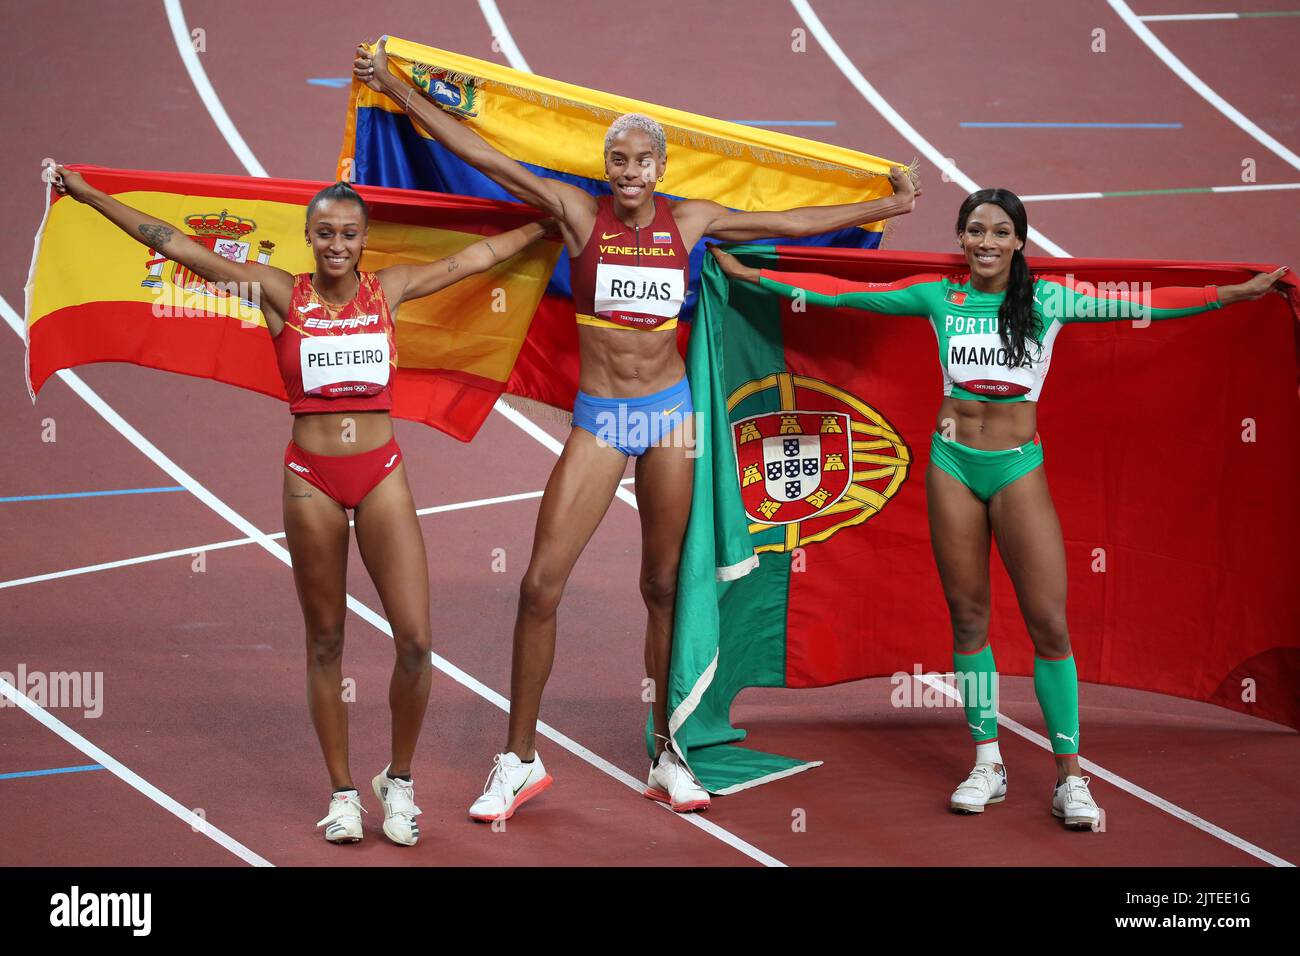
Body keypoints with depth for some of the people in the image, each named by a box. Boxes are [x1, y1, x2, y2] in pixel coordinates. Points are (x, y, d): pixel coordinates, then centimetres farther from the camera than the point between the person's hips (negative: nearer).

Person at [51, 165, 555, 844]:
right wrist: (90, 195, 0)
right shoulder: (281, 294, 0)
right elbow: (174, 244, 0)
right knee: (325, 640, 8)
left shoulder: (389, 290, 5)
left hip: (381, 476, 1)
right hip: (311, 479, -1)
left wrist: (550, 223, 20)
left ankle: (399, 781, 14)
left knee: (415, 640, -7)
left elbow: (477, 256, 15)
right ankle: (343, 792, 19)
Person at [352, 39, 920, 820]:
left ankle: (667, 760, 18)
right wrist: (396, 88, -7)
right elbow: (479, 154, -5)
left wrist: (886, 205, 22)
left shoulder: (688, 221, 4)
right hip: (600, 419, -2)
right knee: (541, 585, -8)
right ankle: (521, 761, 6)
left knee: (664, 587, 8)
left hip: (670, 411, 2)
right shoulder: (579, 212, -3)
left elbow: (789, 223, 15)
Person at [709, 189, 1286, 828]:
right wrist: (751, 275, 9)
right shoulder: (940, 297, 6)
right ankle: (987, 763, 16)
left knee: (1049, 624, -6)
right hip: (952, 463, 2)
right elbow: (840, 292, 9)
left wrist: (1233, 294, -13)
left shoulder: (1048, 299, 1)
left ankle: (1069, 776, 1)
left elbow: (1138, 305, -4)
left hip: (1018, 468, -2)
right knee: (967, 618, 6)